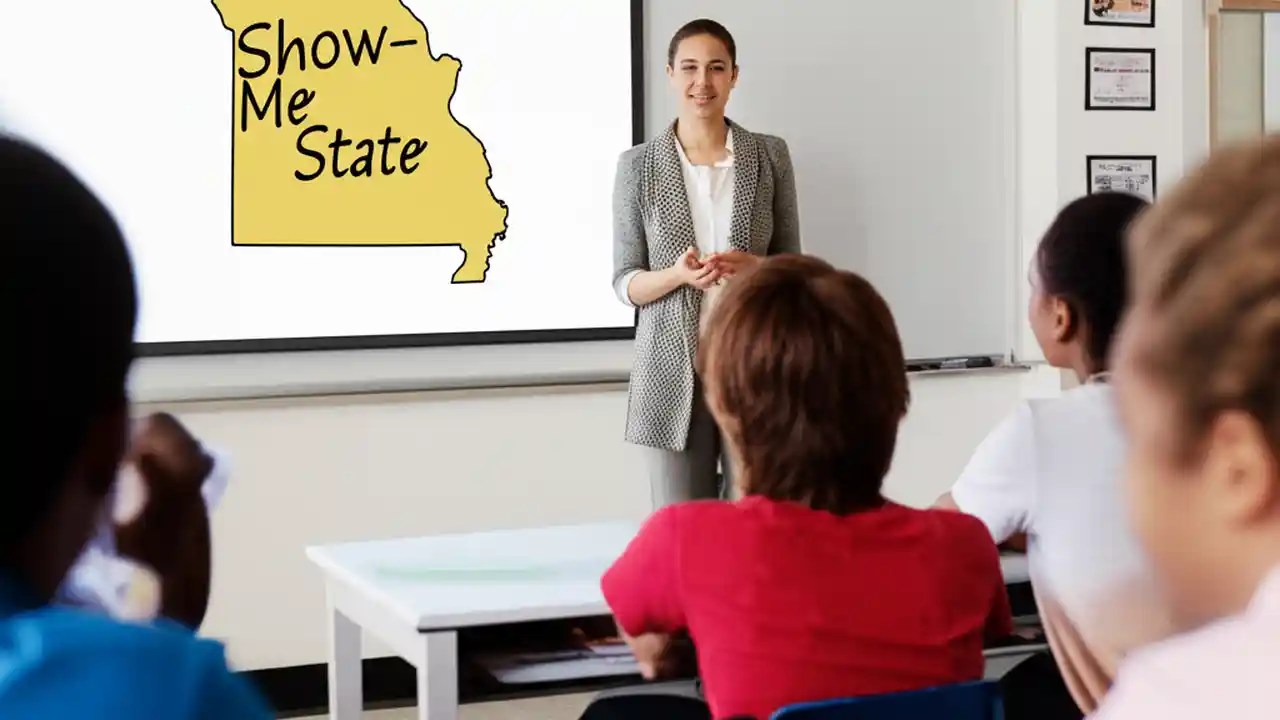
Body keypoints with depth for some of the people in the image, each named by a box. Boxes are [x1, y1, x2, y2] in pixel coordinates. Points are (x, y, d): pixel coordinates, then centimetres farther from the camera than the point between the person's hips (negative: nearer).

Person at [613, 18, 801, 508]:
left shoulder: (770, 156, 4)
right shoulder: (638, 165, 1)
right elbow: (625, 283, 3)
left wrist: (755, 268, -12)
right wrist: (677, 274, -17)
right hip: (673, 369, 0)